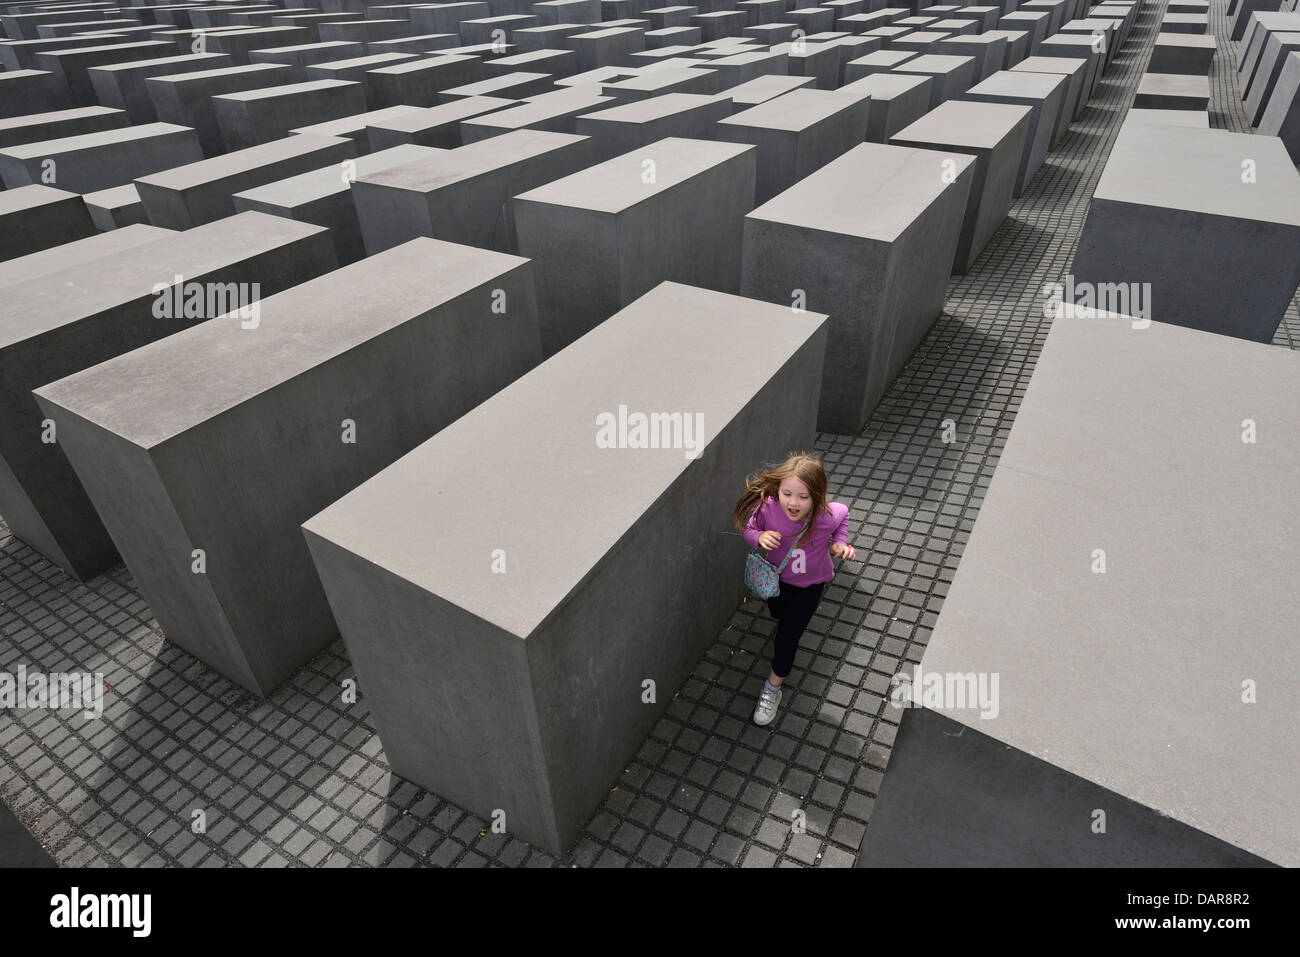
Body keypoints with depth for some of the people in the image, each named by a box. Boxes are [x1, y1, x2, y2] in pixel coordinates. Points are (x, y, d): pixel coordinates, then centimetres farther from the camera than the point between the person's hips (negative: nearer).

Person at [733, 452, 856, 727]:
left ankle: (772, 689, 24)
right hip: (776, 577, 3)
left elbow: (843, 513, -8)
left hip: (809, 583, -2)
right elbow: (748, 529, -14)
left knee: (787, 635, -1)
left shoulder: (827, 516, -35)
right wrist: (759, 537, -36)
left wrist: (840, 543, -21)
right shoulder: (767, 508, -35)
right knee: (777, 613, 31)